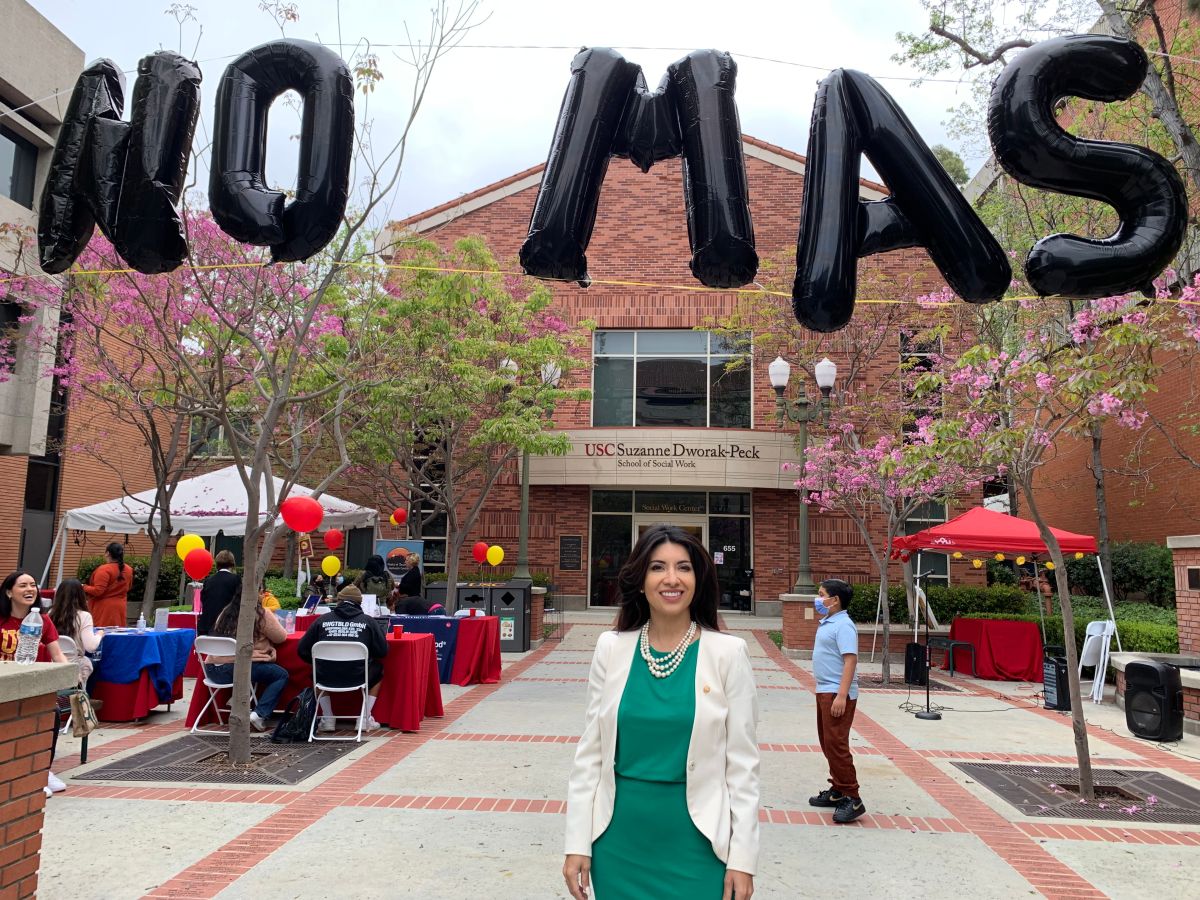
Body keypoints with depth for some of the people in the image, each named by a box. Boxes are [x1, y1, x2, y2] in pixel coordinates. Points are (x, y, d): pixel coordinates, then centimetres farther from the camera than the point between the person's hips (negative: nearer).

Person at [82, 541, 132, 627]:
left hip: (103, 609, -6)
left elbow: (97, 591, -19)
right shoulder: (128, 570, 4)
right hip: (120, 607, 6)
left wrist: (84, 587, -4)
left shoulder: (104, 570, -16)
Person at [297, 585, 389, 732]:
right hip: (358, 678, -1)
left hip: (326, 678, 2)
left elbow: (302, 651, 7)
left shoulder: (322, 620, 4)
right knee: (378, 669, 30)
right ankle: (365, 719, 23)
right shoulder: (369, 621, 0)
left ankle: (327, 719, 29)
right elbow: (382, 651, 2)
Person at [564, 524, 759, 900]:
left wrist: (743, 856, -6)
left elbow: (743, 762, -5)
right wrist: (577, 843, 0)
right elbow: (590, 752, 1)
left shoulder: (728, 653, -8)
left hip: (695, 840, -2)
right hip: (620, 837, 2)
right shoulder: (611, 648, -3)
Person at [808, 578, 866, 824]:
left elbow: (850, 660, -22)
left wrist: (842, 695, -27)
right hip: (824, 691, 10)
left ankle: (852, 799, -3)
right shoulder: (826, 623, 13)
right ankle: (837, 790, 26)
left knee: (836, 744, -9)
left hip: (837, 693, -10)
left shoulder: (843, 626, -16)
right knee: (827, 743, 15)